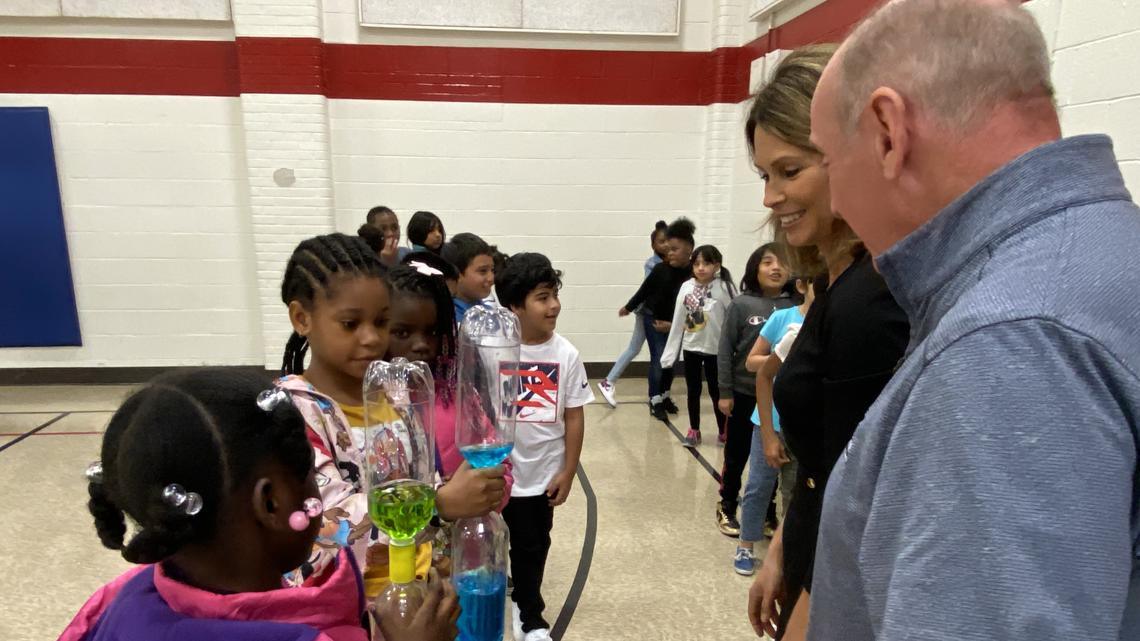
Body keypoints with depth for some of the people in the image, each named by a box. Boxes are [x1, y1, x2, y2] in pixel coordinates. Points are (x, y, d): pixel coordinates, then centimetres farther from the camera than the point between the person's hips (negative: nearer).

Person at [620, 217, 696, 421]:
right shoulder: (660, 269, -16)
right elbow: (644, 290, -2)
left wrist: (673, 324, -19)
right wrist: (628, 307, 9)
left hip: (675, 323, 2)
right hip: (653, 318, -2)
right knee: (658, 358, -4)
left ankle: (665, 396, 31)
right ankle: (655, 401, 6)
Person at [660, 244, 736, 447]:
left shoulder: (724, 288, -13)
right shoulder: (686, 287, -2)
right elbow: (677, 322, 2)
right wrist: (669, 352, 4)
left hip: (715, 349, -3)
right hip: (691, 347, 3)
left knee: (716, 391, 9)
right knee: (693, 390, 13)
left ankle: (723, 431, 27)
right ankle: (694, 431, 28)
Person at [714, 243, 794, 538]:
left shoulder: (794, 306, -3)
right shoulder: (741, 305, -8)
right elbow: (725, 350, -6)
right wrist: (725, 392, -7)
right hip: (744, 394, -2)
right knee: (736, 456, 13)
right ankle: (726, 508, 31)